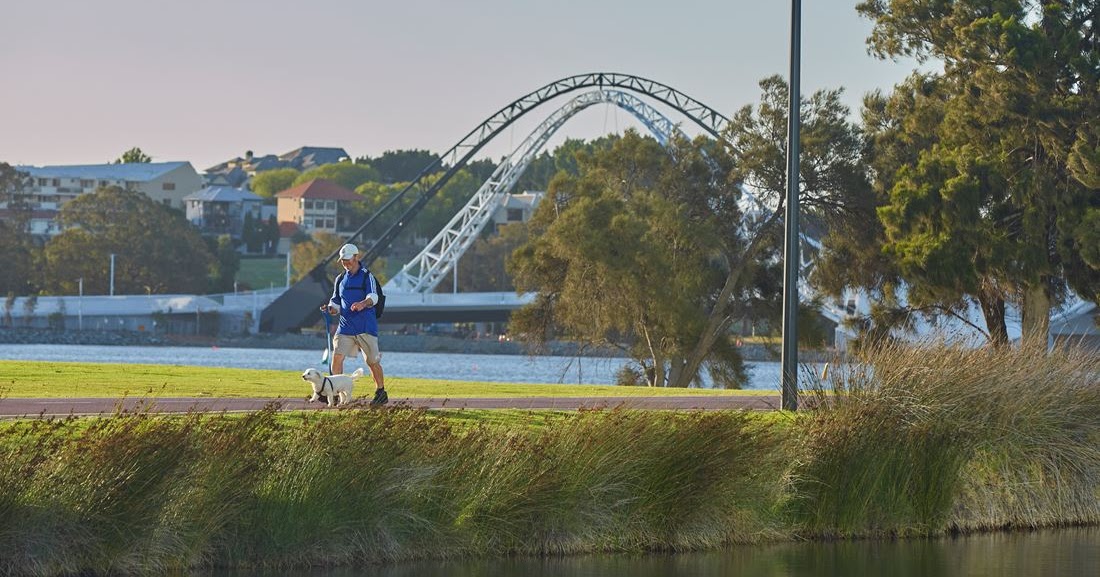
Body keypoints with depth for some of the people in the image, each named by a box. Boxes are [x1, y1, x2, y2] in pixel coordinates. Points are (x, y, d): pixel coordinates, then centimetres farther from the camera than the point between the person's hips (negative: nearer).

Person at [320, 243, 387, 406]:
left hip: (366, 326, -4)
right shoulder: (340, 279, 15)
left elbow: (373, 297, -19)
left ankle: (381, 392, 19)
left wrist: (363, 303, -41)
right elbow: (336, 303, 20)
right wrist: (330, 308, -4)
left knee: (372, 361, 3)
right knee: (337, 356, -12)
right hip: (345, 326, 4)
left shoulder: (367, 277, -2)